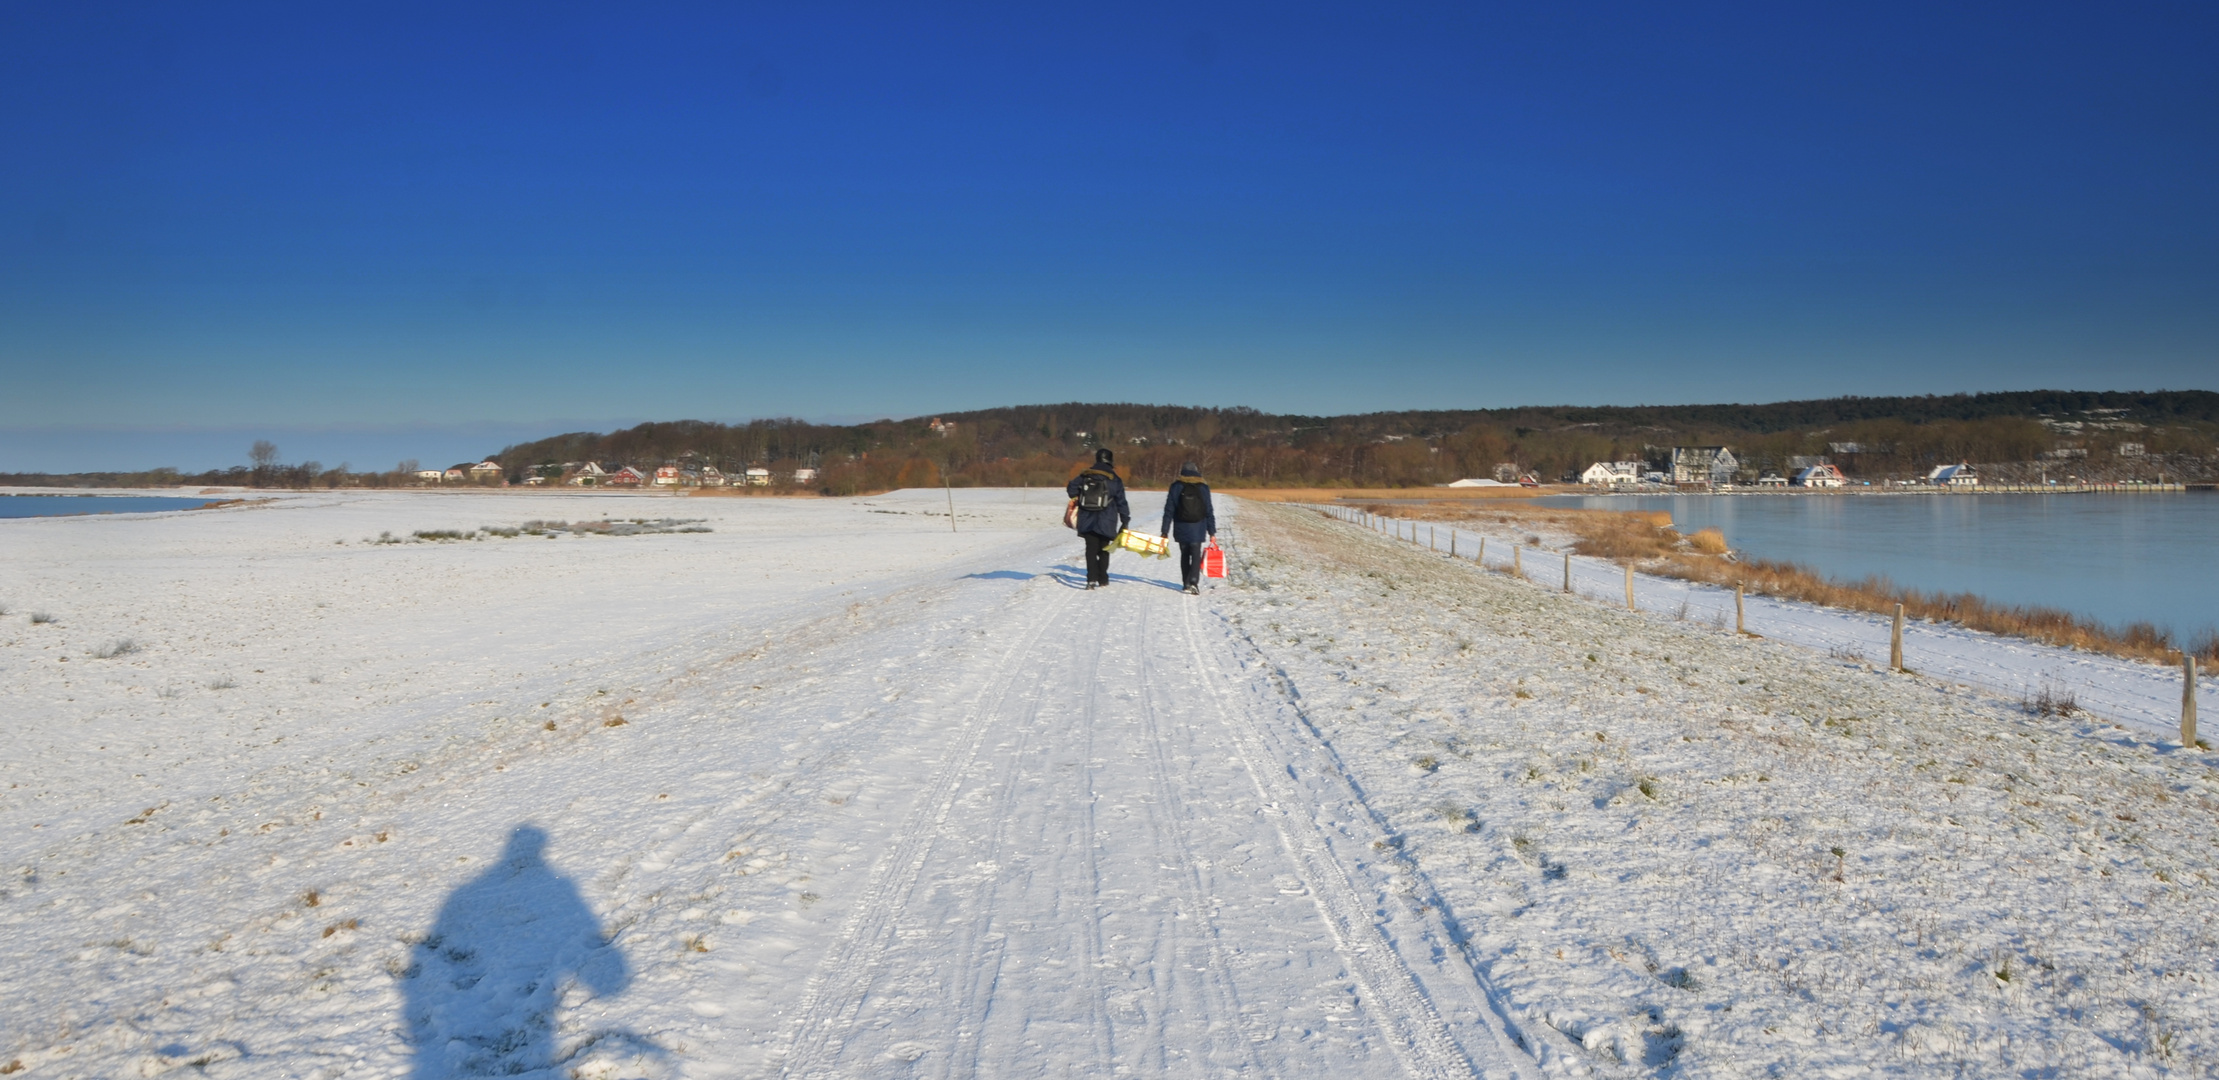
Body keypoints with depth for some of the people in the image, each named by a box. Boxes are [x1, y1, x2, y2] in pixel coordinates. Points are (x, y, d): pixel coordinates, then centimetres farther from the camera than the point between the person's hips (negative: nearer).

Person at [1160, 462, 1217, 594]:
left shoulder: (1176, 488, -1)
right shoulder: (1203, 488, 0)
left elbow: (1169, 511, -2)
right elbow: (1209, 512, 1)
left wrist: (1165, 531, 1)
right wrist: (1212, 532, 7)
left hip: (1181, 529, 1)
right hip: (1197, 530, -1)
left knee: (1184, 555, 15)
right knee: (1196, 556, -2)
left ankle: (1186, 583, 17)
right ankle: (1193, 582, -20)